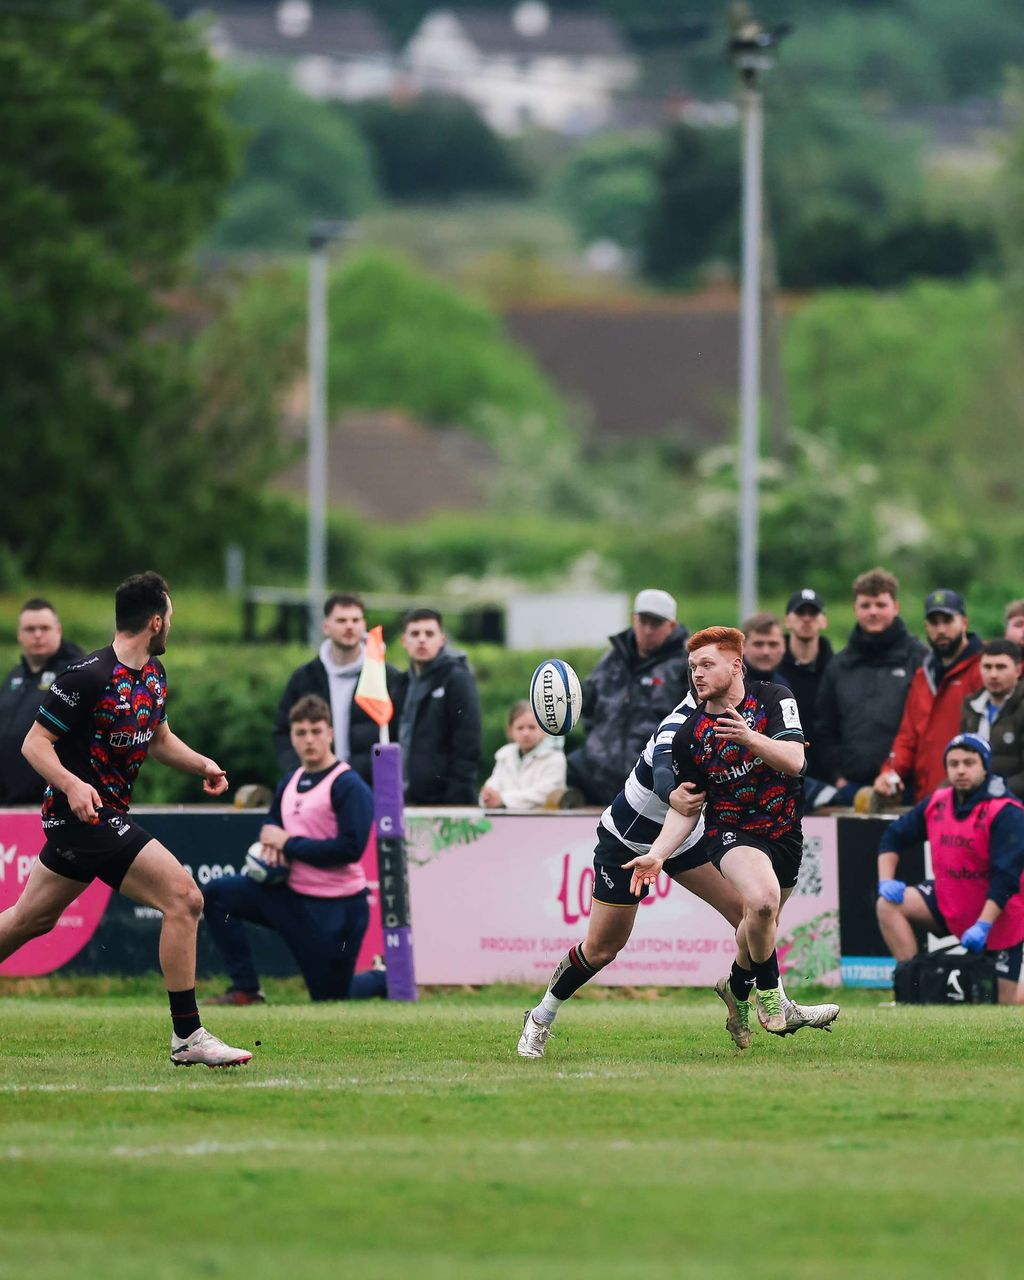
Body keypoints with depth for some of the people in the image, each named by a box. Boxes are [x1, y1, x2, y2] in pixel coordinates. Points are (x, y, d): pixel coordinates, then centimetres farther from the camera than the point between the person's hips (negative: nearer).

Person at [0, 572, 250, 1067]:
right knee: (184, 898, -13)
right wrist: (72, 784, -33)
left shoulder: (154, 674, 9)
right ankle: (187, 1036, -10)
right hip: (85, 815, -10)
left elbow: (159, 738, 24)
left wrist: (202, 765, 6)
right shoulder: (89, 676, -19)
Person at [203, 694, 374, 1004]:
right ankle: (245, 990, -3)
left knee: (331, 997, -3)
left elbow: (351, 848, -23)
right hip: (291, 894, 7)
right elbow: (272, 825, 24)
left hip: (336, 907, -7)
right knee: (217, 894, -6)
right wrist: (269, 837, -3)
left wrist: (288, 843, -17)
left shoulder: (349, 786, -15)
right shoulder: (290, 782, 9)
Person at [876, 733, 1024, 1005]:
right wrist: (886, 880, -6)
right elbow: (894, 836, 10)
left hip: (997, 916, -6)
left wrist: (982, 926, -31)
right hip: (949, 901, 6)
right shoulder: (936, 803, -1)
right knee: (890, 905, -16)